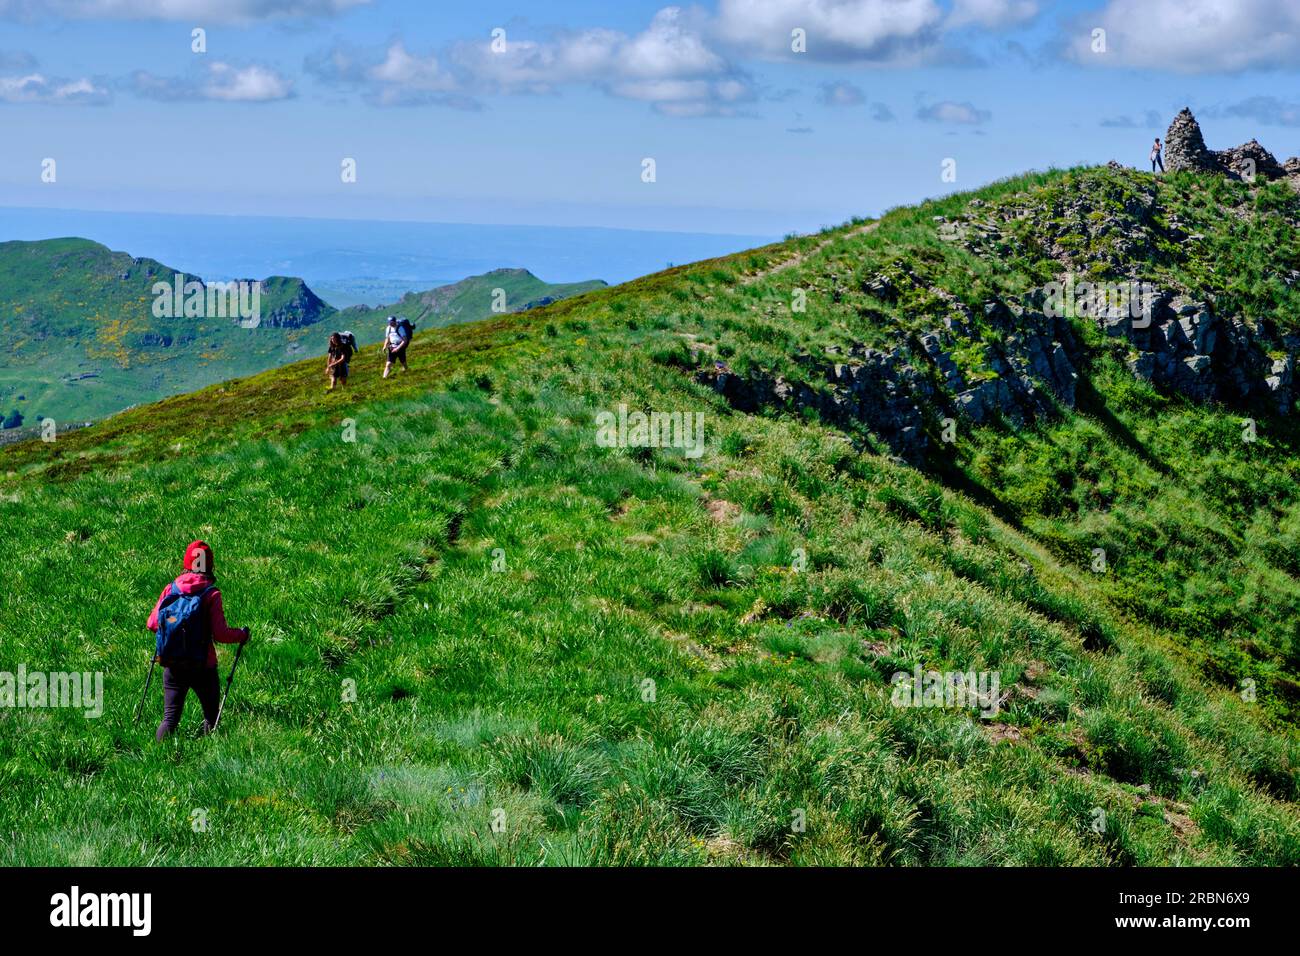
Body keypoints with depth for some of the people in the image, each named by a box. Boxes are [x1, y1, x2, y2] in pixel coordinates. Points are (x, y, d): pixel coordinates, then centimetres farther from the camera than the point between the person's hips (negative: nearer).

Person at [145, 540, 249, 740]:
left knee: (170, 717, 7)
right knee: (211, 716, 15)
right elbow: (220, 634, -16)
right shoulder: (211, 594, -12)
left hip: (172, 665, 3)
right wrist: (242, 634, 2)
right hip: (202, 666, -3)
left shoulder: (171, 589, -1)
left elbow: (152, 624, 2)